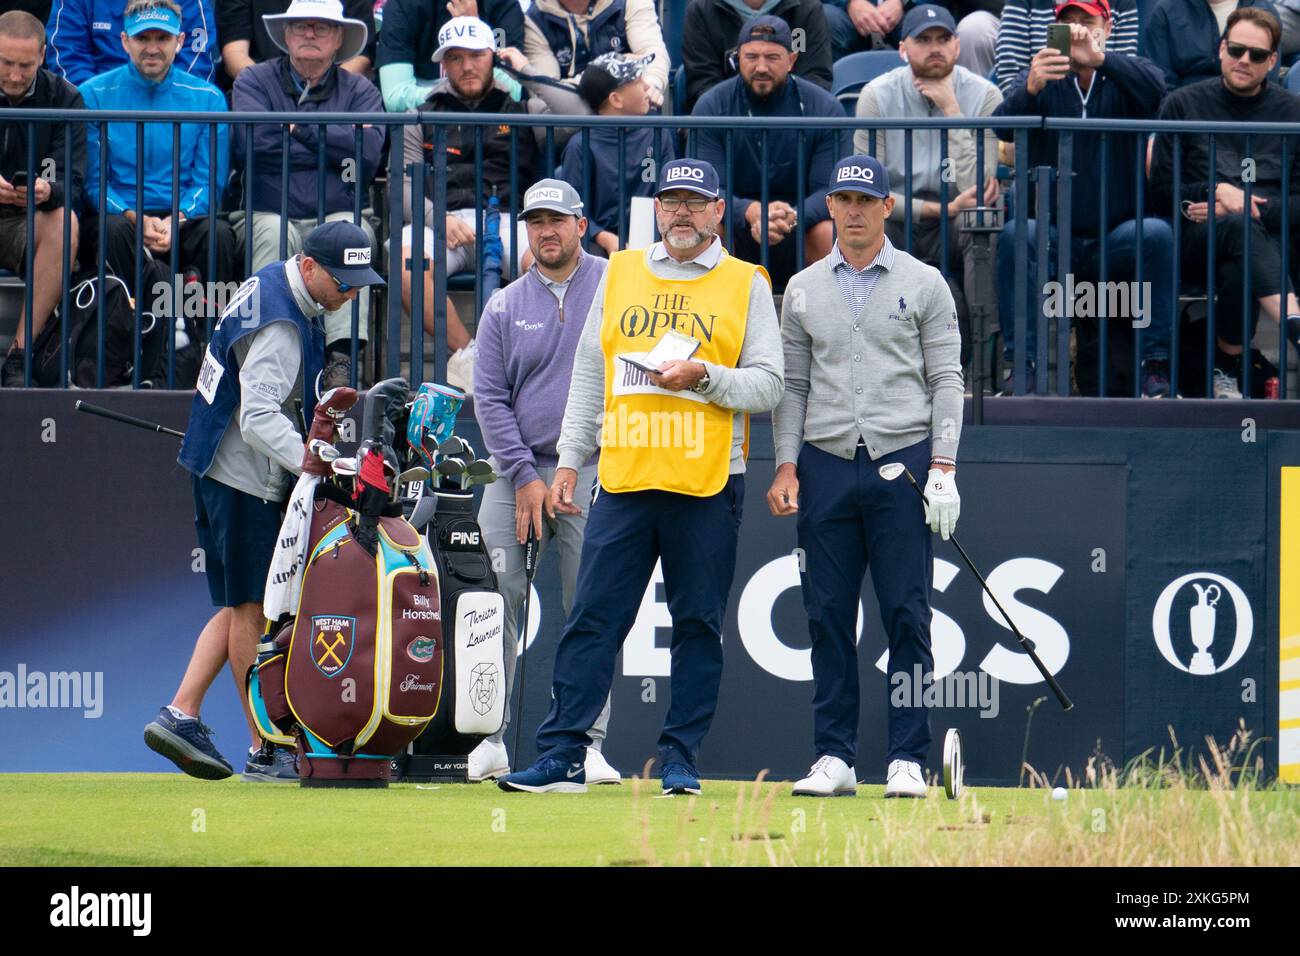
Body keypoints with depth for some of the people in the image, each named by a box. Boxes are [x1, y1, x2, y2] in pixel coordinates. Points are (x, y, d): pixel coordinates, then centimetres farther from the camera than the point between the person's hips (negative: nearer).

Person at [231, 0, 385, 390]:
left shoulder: (360, 91, 13)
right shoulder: (255, 81, 10)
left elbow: (368, 151, -7)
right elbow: (252, 144, -10)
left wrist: (302, 129, -8)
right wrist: (333, 150, -6)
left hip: (336, 216, 1)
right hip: (269, 212, -1)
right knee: (272, 233, -34)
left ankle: (342, 356, -42)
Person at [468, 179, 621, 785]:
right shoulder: (505, 307, 10)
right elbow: (489, 398, 6)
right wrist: (523, 476, -5)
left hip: (593, 471, -2)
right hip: (517, 469, 2)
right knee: (496, 601, -6)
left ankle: (588, 742, -1)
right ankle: (491, 739, -2)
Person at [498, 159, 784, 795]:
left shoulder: (746, 284, 6)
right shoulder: (620, 273, 15)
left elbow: (768, 386, 0)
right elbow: (589, 377, 17)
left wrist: (703, 375, -15)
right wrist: (569, 461, 11)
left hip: (708, 485, -2)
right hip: (623, 480, 2)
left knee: (698, 624, 1)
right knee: (592, 620, -2)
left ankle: (681, 758, 8)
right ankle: (561, 758, -2)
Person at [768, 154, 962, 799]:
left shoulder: (922, 284, 6)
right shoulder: (803, 290, 13)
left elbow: (946, 379, 3)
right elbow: (791, 384, 14)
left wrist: (942, 467, -7)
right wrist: (785, 467, 3)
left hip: (902, 462, -3)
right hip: (825, 465, 3)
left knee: (907, 615, -5)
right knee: (828, 617, 1)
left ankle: (907, 760, -2)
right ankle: (834, 758, 6)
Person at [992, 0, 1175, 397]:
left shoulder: (1124, 75, 5)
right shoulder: (1044, 80, 7)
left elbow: (1155, 90, -20)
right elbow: (1003, 128, -12)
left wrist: (1099, 59, -36)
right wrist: (1030, 89, -34)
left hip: (1118, 237, -1)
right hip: (1055, 240, 1)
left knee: (1157, 233, -30)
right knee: (1014, 235, -29)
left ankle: (1155, 366, -27)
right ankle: (1021, 366, -30)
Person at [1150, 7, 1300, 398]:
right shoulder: (1183, 105, 11)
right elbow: (1161, 191, 7)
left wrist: (1248, 205, -10)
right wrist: (1216, 193, -9)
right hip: (1196, 239, -1)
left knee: (1237, 272, -36)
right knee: (1241, 229, -37)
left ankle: (1226, 371, -21)